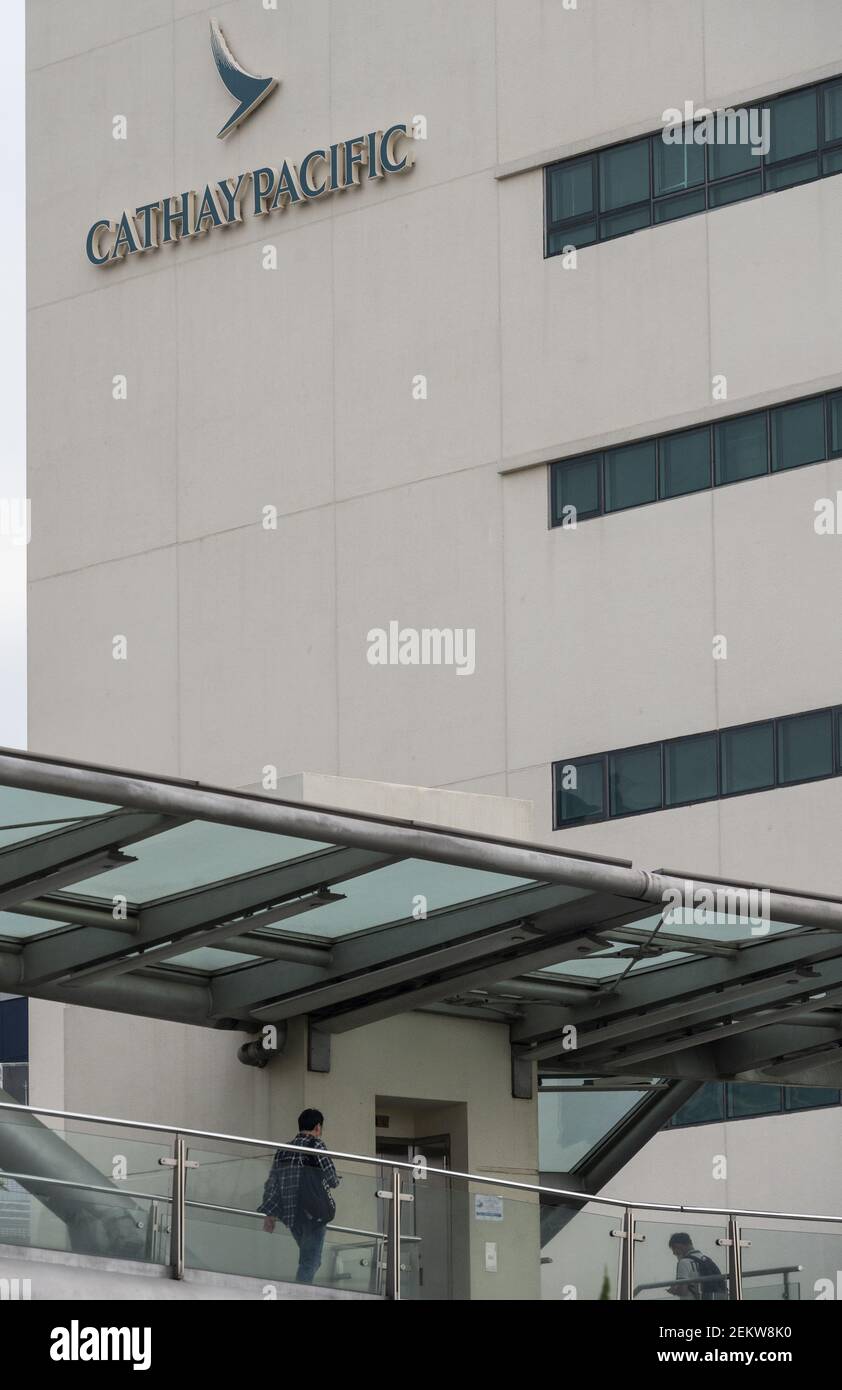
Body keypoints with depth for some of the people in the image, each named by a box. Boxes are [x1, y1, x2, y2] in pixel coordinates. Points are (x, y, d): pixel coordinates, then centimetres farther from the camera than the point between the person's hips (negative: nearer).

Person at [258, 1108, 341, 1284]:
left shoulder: (283, 1150, 14)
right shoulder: (315, 1146, -6)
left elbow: (272, 1183, 10)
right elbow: (331, 1179, -7)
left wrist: (269, 1213, 11)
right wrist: (338, 1181, 17)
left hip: (290, 1214, 6)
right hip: (314, 1213, -6)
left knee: (309, 1259, 20)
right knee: (310, 1261, -7)